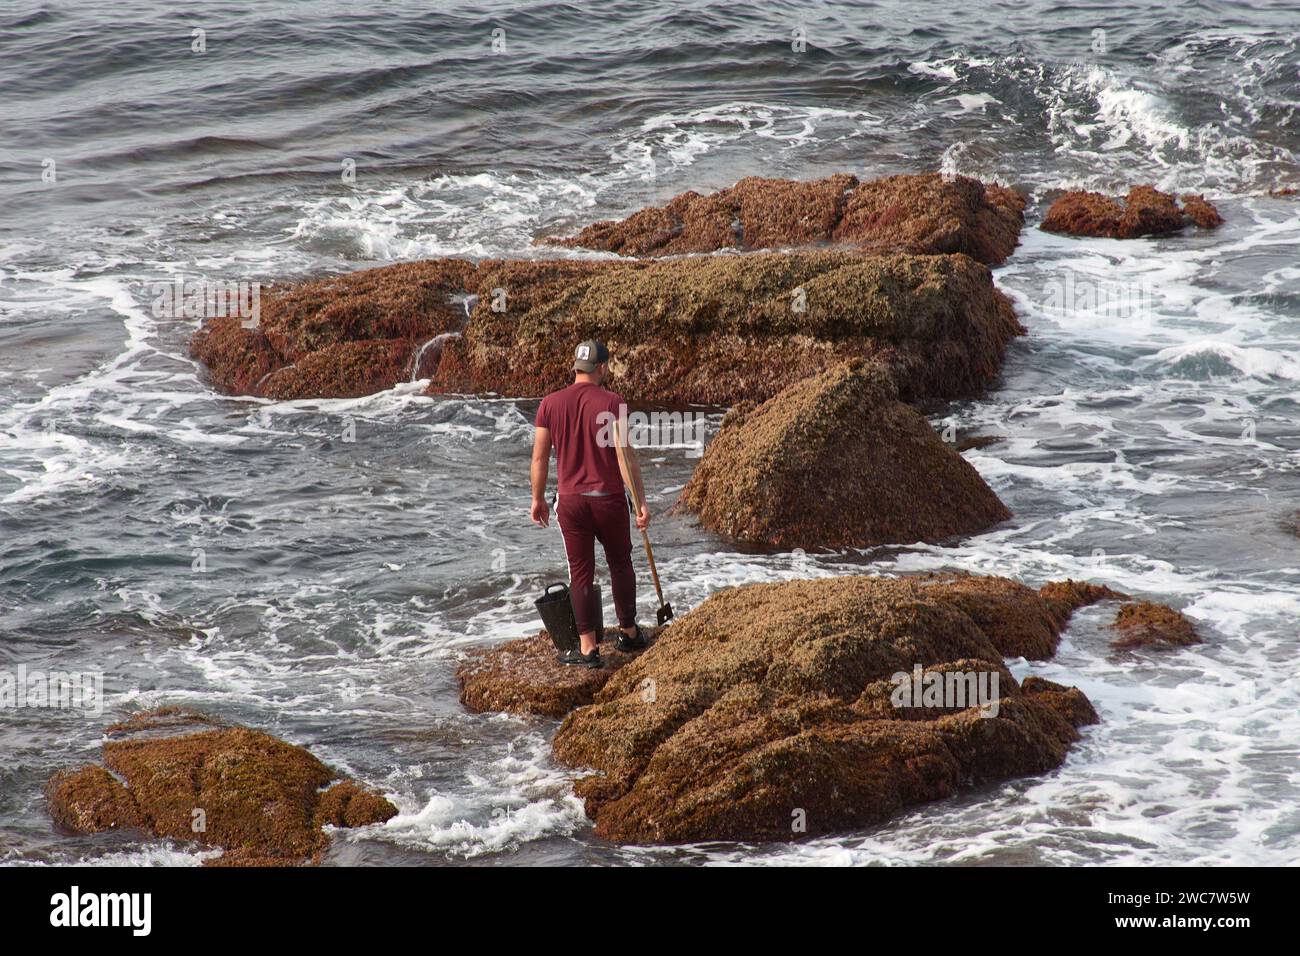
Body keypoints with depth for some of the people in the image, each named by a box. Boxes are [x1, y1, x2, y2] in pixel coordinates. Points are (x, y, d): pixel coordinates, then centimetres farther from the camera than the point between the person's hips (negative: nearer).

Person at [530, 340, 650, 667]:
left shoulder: (550, 404, -1)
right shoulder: (612, 402, -10)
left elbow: (539, 457, 2)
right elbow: (624, 454, -14)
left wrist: (538, 499, 14)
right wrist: (641, 501, -11)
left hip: (570, 501, 2)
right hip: (609, 499, -2)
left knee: (581, 573, 7)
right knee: (620, 564, 18)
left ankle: (588, 648, 5)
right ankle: (629, 634, 28)